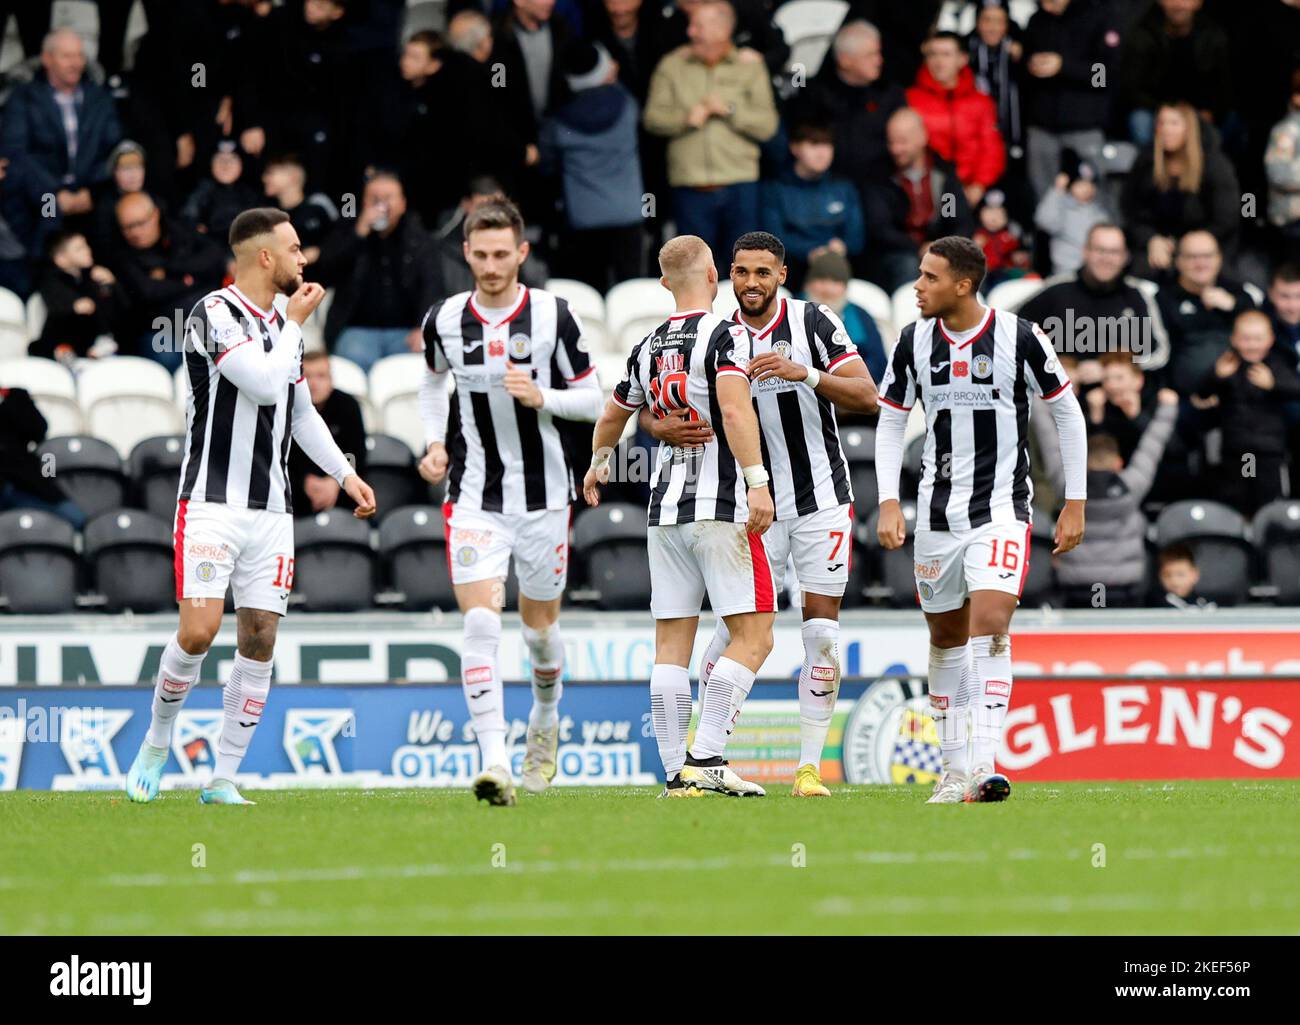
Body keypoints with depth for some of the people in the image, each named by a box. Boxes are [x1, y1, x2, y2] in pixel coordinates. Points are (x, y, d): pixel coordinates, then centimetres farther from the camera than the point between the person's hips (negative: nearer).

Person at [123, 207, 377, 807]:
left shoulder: (283, 325, 15)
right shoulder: (213, 315, -10)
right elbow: (263, 382, -21)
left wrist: (344, 473, 19)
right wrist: (296, 323, -7)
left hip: (270, 509, 7)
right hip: (212, 504, -7)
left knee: (259, 642, 1)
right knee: (198, 631, -16)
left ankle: (223, 779, 6)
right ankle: (156, 745, 8)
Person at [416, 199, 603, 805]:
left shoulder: (553, 316, -7)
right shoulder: (444, 321, 0)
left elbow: (592, 399, -1)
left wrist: (542, 397, -20)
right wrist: (435, 443, 7)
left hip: (542, 496, 0)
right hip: (474, 498, 0)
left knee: (540, 625, 13)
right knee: (480, 624, -16)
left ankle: (546, 717, 45)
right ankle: (494, 761, -22)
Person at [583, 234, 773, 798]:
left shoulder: (648, 347, 13)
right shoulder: (726, 335, -7)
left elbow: (612, 417, 28)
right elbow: (734, 408, -23)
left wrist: (597, 466, 48)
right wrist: (757, 481, -27)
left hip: (664, 511, 6)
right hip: (721, 506, -6)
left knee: (672, 641, 6)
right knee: (752, 637, -4)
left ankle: (675, 773, 3)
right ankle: (706, 759, -15)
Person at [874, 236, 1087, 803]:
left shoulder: (1020, 337, -9)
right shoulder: (914, 342, 1)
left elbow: (1067, 414, 1)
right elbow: (890, 421, 12)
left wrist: (1075, 503, 1)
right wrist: (888, 502, 1)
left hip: (1002, 507, -4)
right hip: (938, 511, 4)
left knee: (990, 625, -20)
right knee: (947, 638, 10)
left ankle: (984, 767, -25)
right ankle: (954, 768, 22)